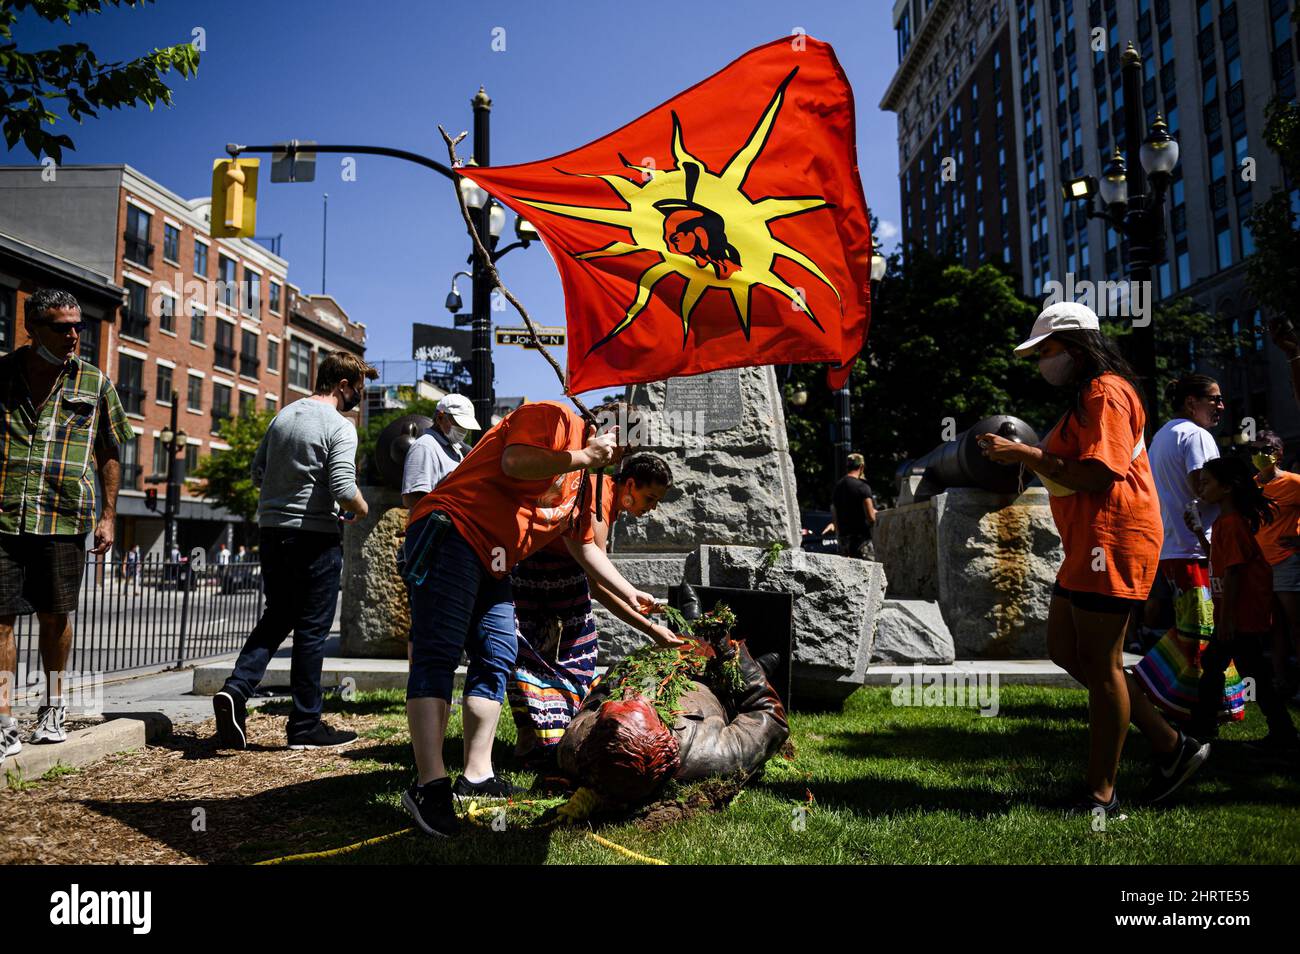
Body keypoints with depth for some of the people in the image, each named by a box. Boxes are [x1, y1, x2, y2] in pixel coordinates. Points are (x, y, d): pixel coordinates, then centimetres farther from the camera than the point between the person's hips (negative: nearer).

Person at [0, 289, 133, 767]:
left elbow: (110, 454, 11)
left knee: (54, 616, 11)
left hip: (64, 519, 0)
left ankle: (52, 706, 29)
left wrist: (107, 516, 4)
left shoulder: (95, 384, 7)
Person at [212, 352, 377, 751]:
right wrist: (363, 510, 0)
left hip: (273, 532, 7)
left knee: (275, 618, 18)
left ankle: (236, 689, 1)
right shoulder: (339, 427, -11)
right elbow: (345, 490, -20)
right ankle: (305, 725, 10)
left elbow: (257, 472, 15)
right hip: (315, 537, -7)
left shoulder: (283, 416, 11)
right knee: (311, 630, 2)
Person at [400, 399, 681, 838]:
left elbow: (584, 548, 29)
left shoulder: (582, 481, 23)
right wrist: (583, 456, -11)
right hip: (451, 532, -11)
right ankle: (430, 784, -18)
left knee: (497, 658, 7)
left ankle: (477, 776, 13)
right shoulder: (553, 418, -4)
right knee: (438, 654, -14)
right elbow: (515, 462, -22)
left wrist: (629, 594, 29)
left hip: (491, 564, 11)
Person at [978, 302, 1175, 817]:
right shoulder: (1085, 396, 22)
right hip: (1088, 543, 11)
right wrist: (1027, 454, 13)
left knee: (1100, 664, -5)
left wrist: (1026, 455, -18)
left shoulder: (1106, 393, -12)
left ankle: (1102, 795, 4)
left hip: (1112, 539, -11)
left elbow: (1098, 476, -22)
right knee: (1064, 650, 12)